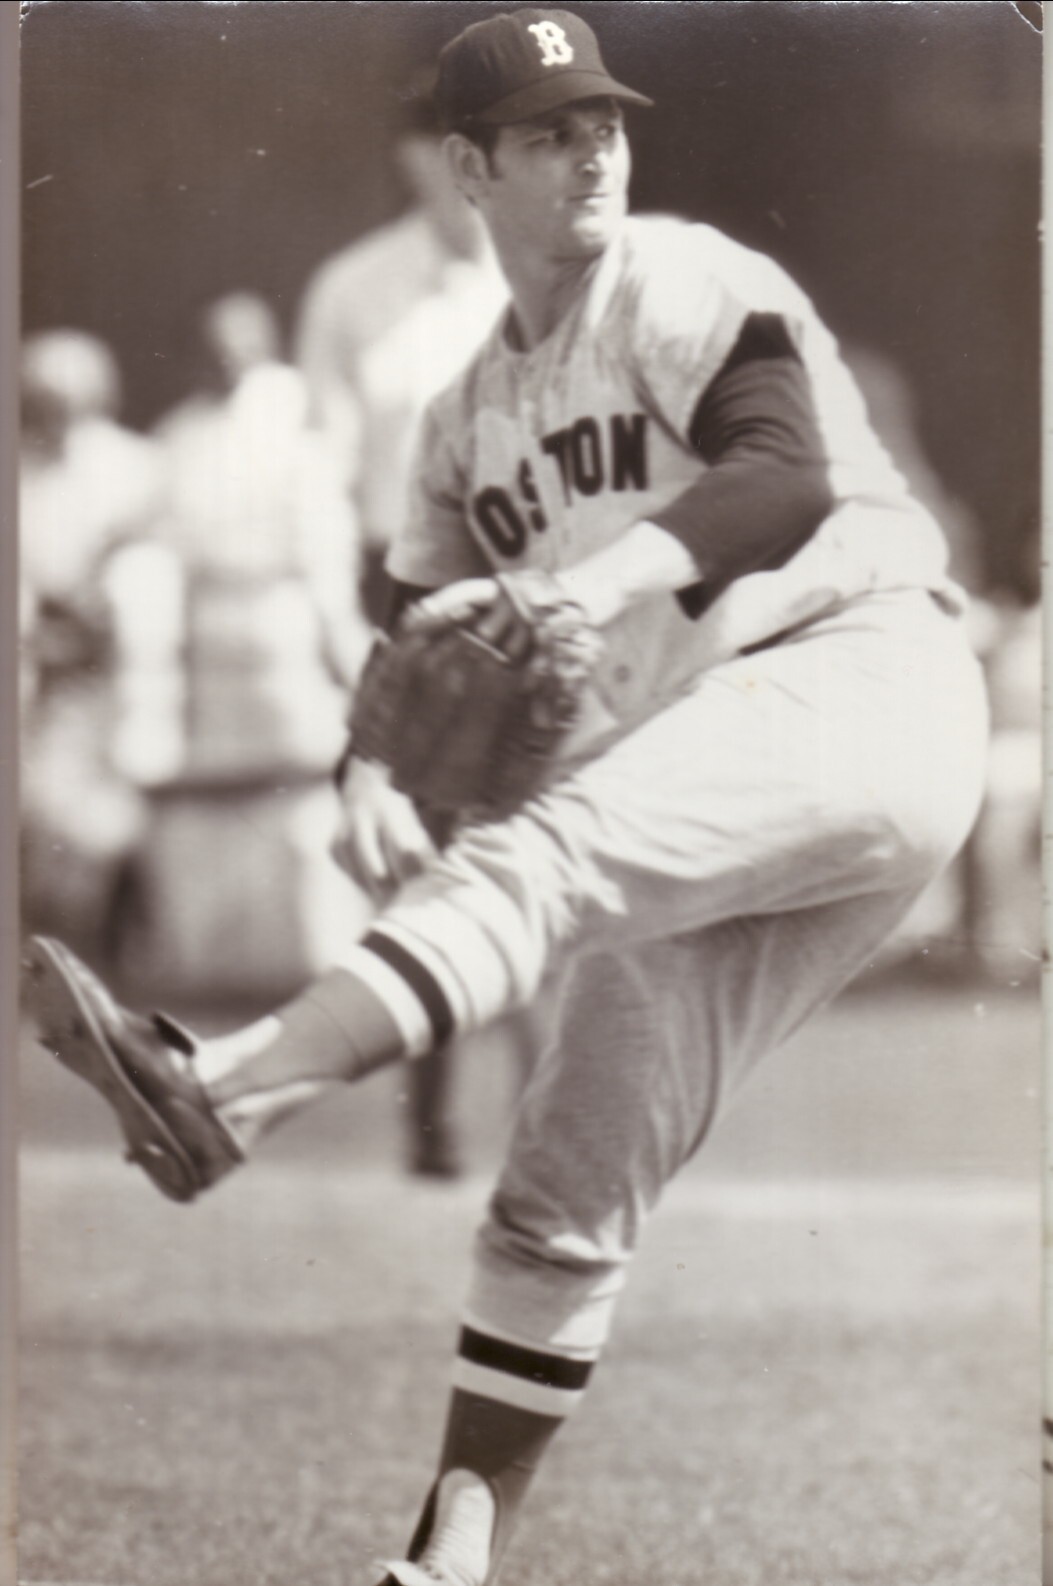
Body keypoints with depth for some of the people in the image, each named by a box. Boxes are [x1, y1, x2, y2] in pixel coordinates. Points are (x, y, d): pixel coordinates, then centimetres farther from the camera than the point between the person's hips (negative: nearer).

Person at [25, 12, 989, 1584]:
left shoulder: (695, 288, -1)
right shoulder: (473, 418, 20)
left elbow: (786, 476, -19)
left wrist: (598, 581, -35)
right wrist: (376, 775, -9)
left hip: (860, 680, -7)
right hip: (705, 832, 7)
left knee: (555, 848, -31)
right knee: (576, 1170, 1)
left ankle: (227, 1089, -48)